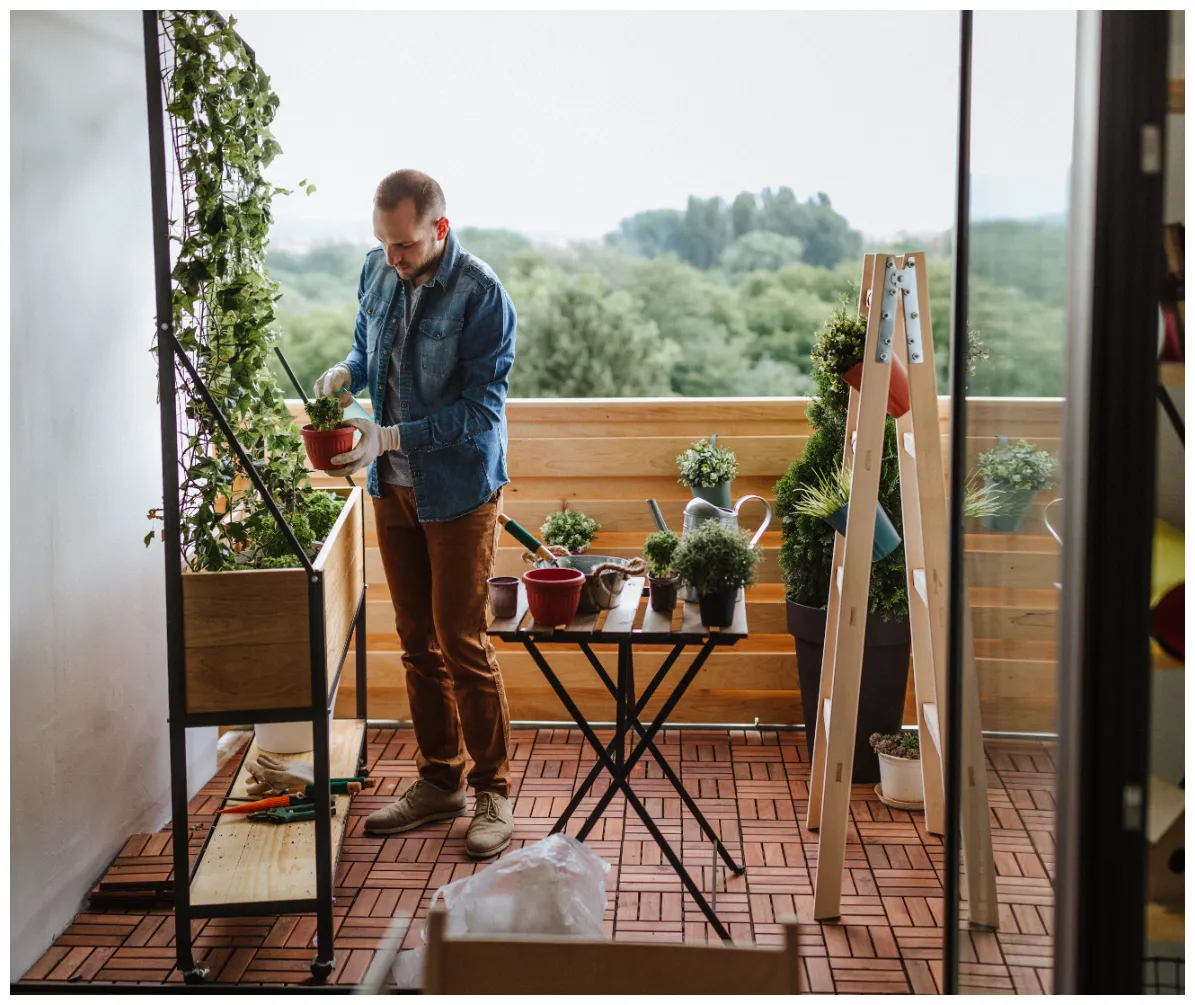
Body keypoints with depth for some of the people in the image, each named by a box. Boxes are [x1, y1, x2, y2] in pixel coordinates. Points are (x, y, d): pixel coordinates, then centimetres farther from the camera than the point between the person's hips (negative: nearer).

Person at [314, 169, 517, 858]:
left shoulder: (481, 295, -19)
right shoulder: (379, 273, 1)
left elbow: (481, 408, -21)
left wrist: (390, 437, -27)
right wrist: (347, 374, -5)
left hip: (460, 490, -6)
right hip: (393, 488, 6)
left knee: (463, 644, -2)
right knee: (418, 643, 13)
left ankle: (496, 790, 13)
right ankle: (440, 781, 26)